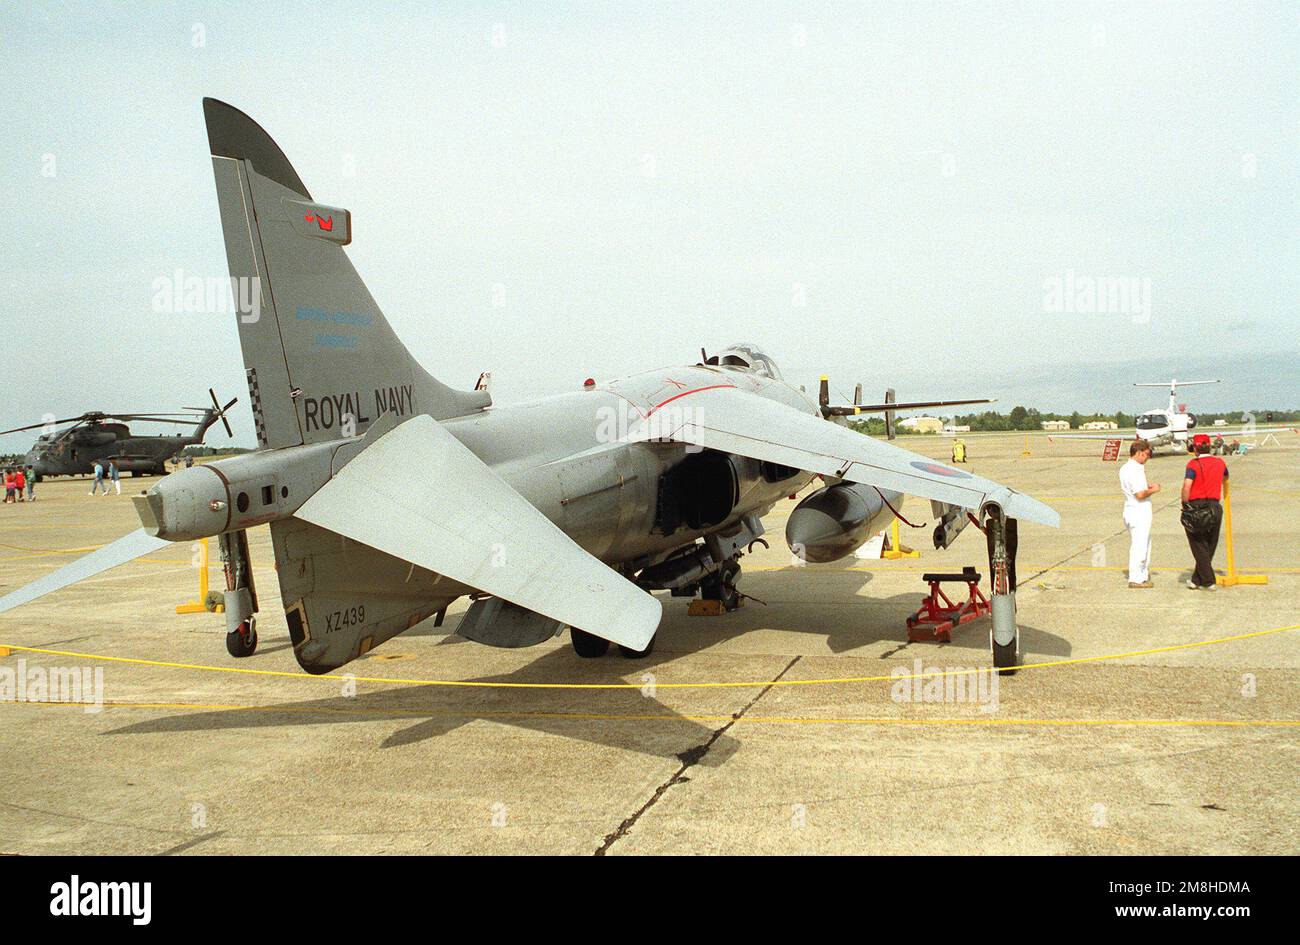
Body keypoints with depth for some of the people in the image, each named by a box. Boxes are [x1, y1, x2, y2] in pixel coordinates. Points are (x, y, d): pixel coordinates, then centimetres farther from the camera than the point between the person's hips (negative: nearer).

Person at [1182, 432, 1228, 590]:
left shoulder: (1194, 464, -8)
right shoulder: (1220, 463, 9)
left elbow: (1187, 485, -21)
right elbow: (1225, 478, 31)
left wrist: (1185, 505, -9)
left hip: (1196, 507, -5)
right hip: (1215, 507, 5)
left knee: (1199, 547, 4)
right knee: (1209, 546, 15)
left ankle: (1209, 581, 1)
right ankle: (1196, 580, 21)